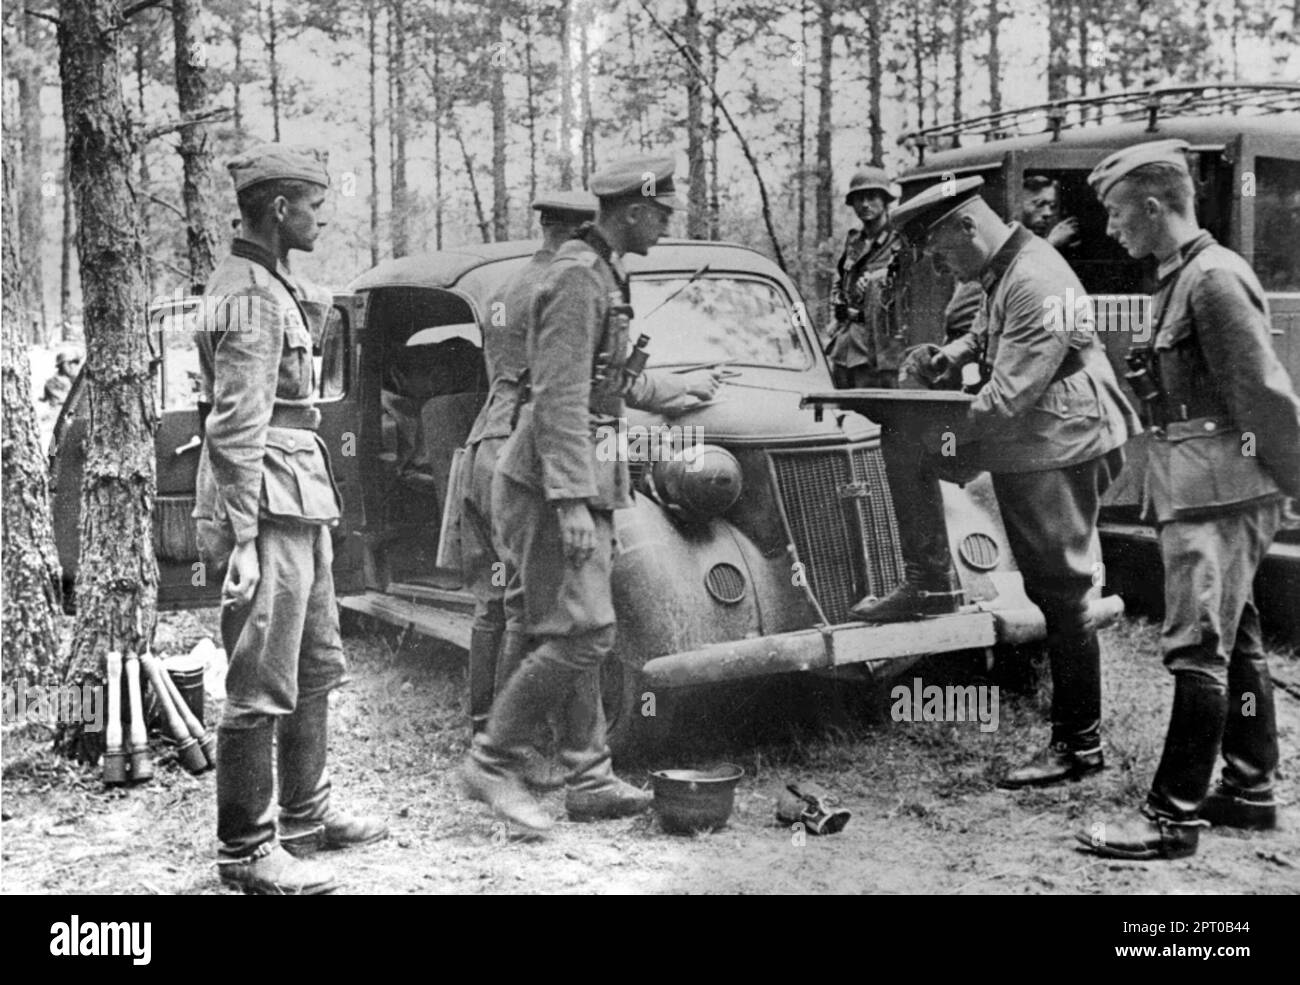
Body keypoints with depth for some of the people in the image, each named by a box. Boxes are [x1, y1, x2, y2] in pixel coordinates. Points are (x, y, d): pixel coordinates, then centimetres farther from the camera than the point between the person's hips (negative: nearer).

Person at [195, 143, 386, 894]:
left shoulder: (275, 284, 18)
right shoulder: (249, 296, -14)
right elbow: (236, 429, -20)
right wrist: (241, 541, -23)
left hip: (301, 502, 11)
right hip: (268, 506, -11)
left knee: (318, 667, 18)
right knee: (263, 686, -5)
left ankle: (307, 815, 31)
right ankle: (247, 851, 4)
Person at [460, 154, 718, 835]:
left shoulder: (602, 275, 18)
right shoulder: (578, 277, -14)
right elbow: (560, 396, -22)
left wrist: (677, 395, 44)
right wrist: (570, 499, -26)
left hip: (584, 484, 10)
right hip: (551, 485, -10)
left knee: (584, 634, 10)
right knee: (579, 634, -12)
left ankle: (590, 782, 15)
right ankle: (492, 763, -1)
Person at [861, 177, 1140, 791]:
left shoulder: (1037, 285, -24)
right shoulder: (1001, 273, 8)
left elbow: (1010, 395, -26)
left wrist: (950, 445, -14)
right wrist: (947, 355, 7)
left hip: (1060, 449, -10)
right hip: (1016, 437, 10)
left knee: (1061, 596, -3)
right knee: (905, 444, 9)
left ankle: (1079, 746, 8)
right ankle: (929, 584, 10)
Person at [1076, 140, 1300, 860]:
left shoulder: (1213, 278, -15)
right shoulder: (1179, 277, 15)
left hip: (1219, 494, -10)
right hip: (1200, 493, 10)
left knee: (1198, 650, -7)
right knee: (1235, 643, 15)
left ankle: (1173, 817, -3)